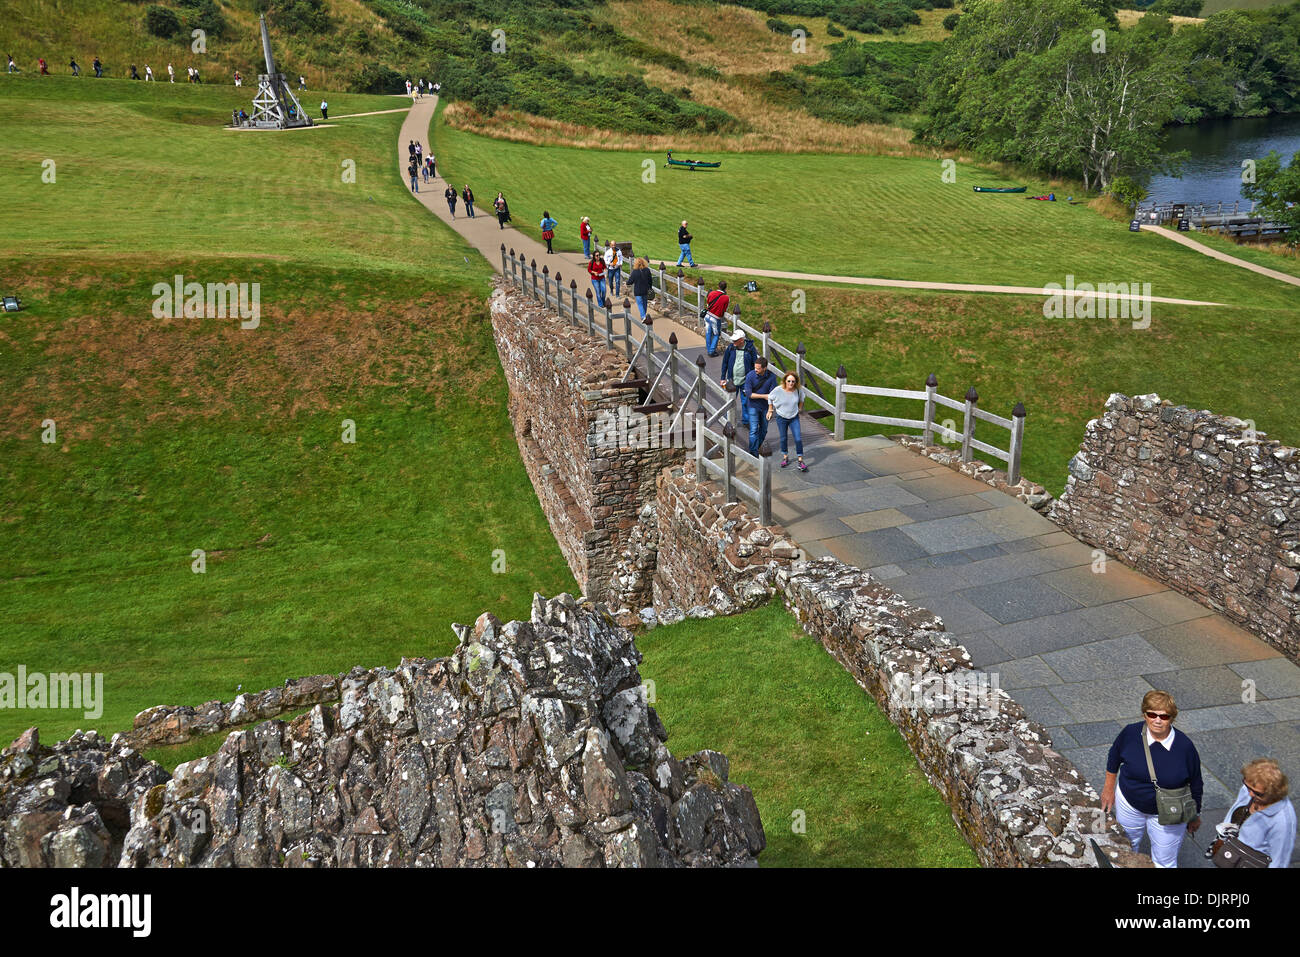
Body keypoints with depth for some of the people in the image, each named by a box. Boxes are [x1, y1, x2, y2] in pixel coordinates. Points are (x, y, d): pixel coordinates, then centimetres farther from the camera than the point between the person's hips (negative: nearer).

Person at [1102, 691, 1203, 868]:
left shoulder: (1184, 746, -24)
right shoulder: (1130, 733, -22)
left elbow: (1195, 785, -8)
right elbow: (1114, 758, 0)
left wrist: (1195, 816, 3)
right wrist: (1109, 788, 7)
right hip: (1129, 805, 2)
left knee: (1165, 862, 14)